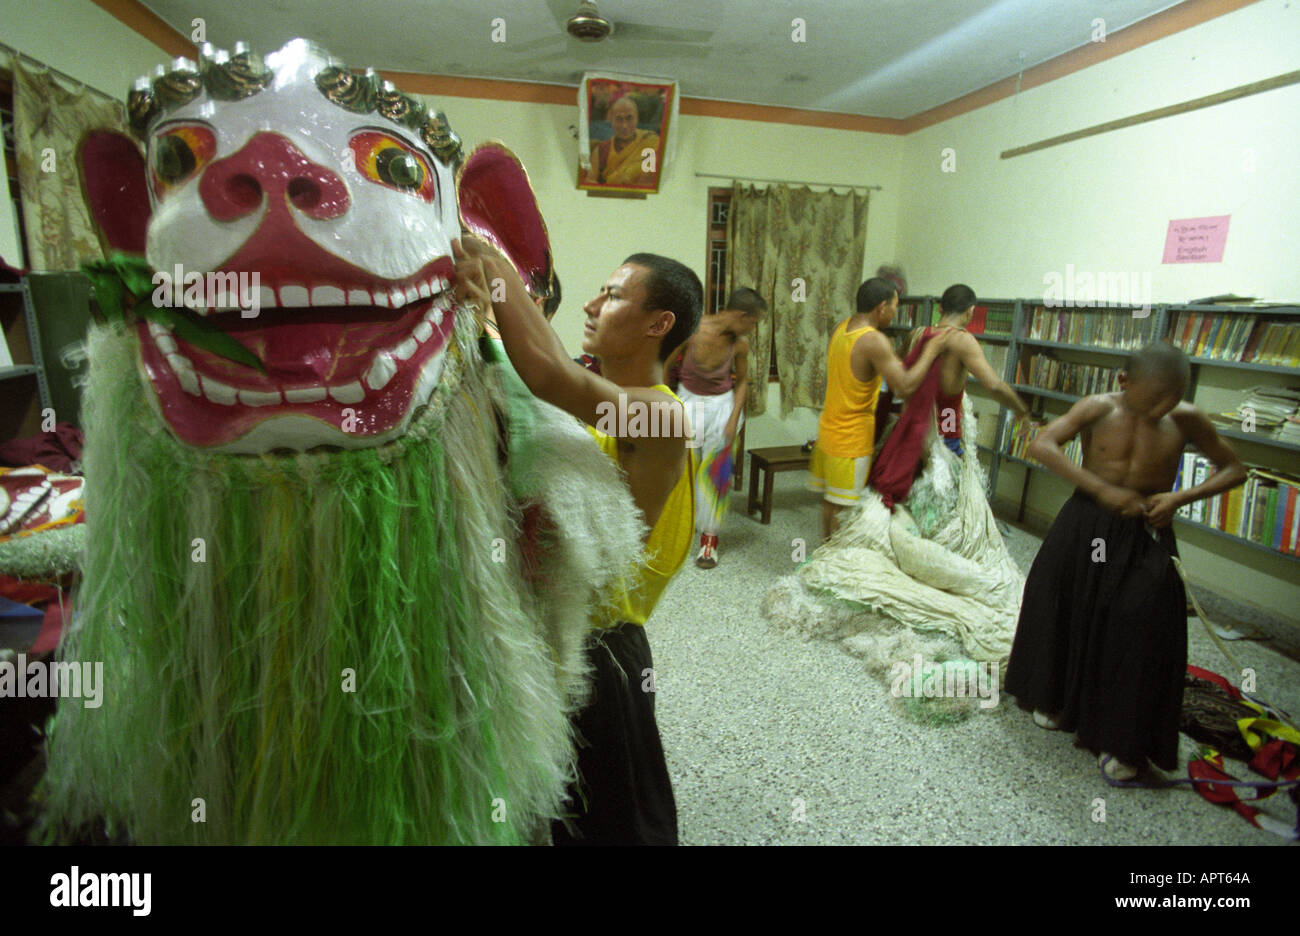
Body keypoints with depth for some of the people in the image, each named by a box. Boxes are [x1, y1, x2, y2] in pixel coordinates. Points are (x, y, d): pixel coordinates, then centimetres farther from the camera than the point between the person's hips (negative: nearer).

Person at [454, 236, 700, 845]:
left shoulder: (660, 414, -23)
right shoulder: (600, 406, 6)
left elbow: (549, 377, -38)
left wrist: (496, 267, -25)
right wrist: (482, 311, -16)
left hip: (596, 653, -8)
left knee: (613, 822, 17)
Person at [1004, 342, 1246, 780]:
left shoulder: (1186, 419, -6)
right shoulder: (1099, 408, -10)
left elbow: (1233, 469, 6)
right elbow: (1042, 444, -23)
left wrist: (1181, 497, -13)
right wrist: (1103, 489, -29)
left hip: (1146, 535, 0)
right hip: (1086, 525, 0)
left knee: (1140, 632, -4)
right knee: (1066, 614, 9)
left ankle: (1123, 741, 14)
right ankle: (1056, 699, 35)